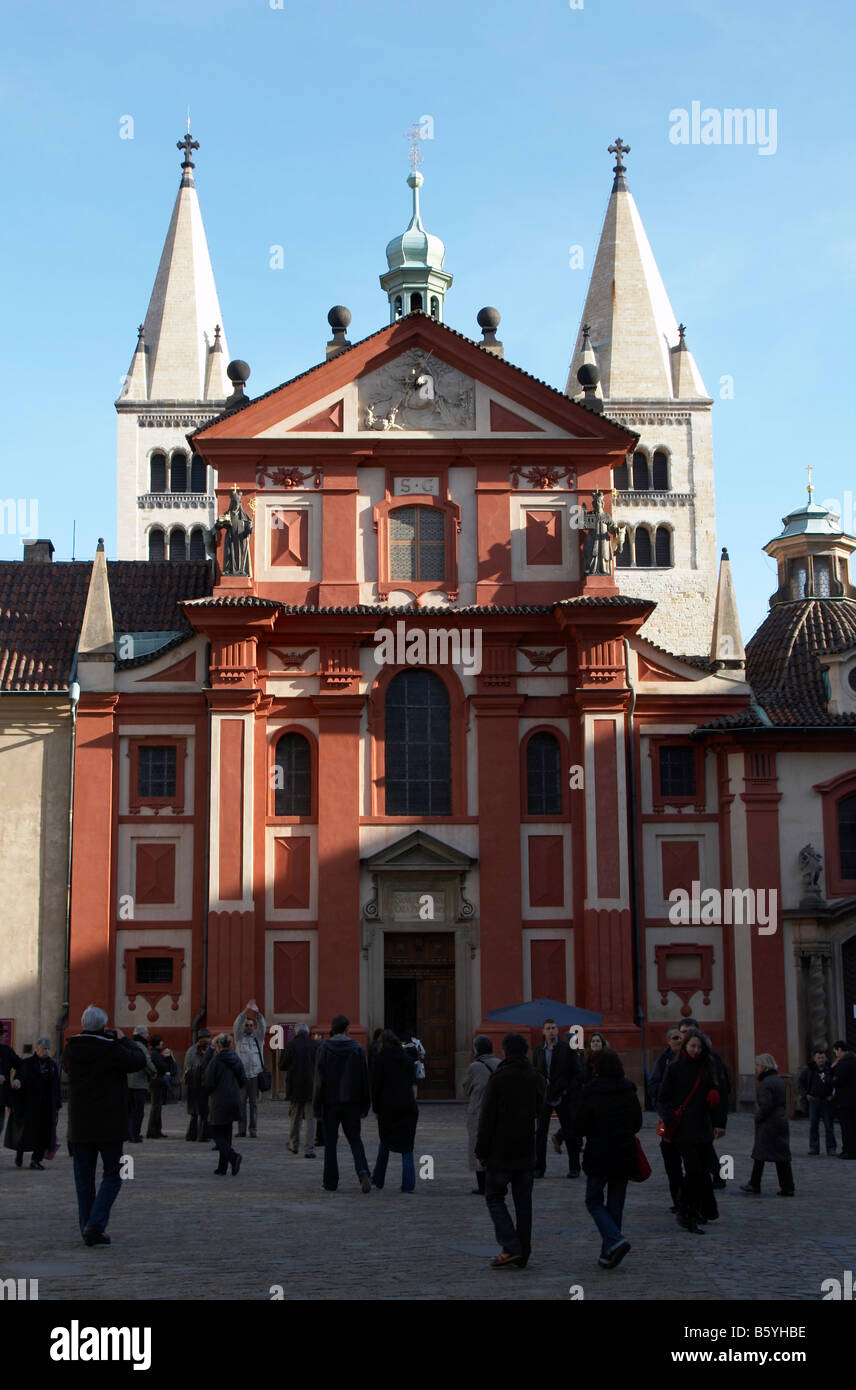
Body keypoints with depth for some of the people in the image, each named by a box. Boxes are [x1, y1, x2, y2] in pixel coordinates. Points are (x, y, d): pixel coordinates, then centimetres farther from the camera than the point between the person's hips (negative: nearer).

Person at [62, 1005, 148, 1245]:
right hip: (109, 1126, -4)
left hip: (80, 1126, 4)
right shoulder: (111, 1050, -16)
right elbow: (139, 1061, -4)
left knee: (84, 1178, 12)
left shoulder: (71, 1048, -1)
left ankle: (87, 1228, 12)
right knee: (112, 1177, 5)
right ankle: (95, 1225, -10)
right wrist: (124, 1040, 10)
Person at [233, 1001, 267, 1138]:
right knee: (241, 1102, 0)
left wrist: (257, 1012, -21)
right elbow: (237, 1025, -8)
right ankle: (241, 1130, 4)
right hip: (241, 1074, 0)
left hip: (255, 1074, 1)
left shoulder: (258, 1038, 11)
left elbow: (262, 1026, -5)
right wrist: (246, 1010, -19)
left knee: (254, 1103, 1)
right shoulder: (239, 1037, 9)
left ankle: (253, 1130, 3)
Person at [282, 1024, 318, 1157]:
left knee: (295, 1117, 17)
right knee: (310, 1118, 2)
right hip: (312, 1087, 0)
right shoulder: (316, 1045, -4)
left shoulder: (292, 1045, -7)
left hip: (296, 1087, 0)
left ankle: (294, 1145, 28)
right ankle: (309, 1149, -3)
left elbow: (284, 1066, -6)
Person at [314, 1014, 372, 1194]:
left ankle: (330, 1182, 10)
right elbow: (364, 1078, 2)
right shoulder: (357, 1048, 0)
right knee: (354, 1139, 9)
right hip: (351, 1102, 1)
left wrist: (317, 1105, -4)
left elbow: (320, 1078, -7)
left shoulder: (324, 1048, -6)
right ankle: (363, 1172, -14)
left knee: (330, 1141, 8)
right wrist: (364, 1106, 8)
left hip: (330, 1102, -1)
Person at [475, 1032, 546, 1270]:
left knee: (494, 1197, 6)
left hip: (501, 1153, -5)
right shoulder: (537, 1079, 5)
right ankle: (522, 1254, 11)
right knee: (523, 1202, 10)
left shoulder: (498, 1079, -13)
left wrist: (481, 1152, -6)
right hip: (527, 1153, 5)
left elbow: (487, 1119, -12)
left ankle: (511, 1248, -8)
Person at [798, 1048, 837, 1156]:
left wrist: (832, 1095, -5)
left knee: (829, 1125, 2)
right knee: (813, 1125, 1)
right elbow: (801, 1082, 10)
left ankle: (831, 1148, 10)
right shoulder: (808, 1069, -2)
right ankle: (813, 1149, 6)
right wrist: (806, 1094, 1)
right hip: (814, 1099, 1)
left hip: (827, 1100, -1)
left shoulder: (830, 1069, -4)